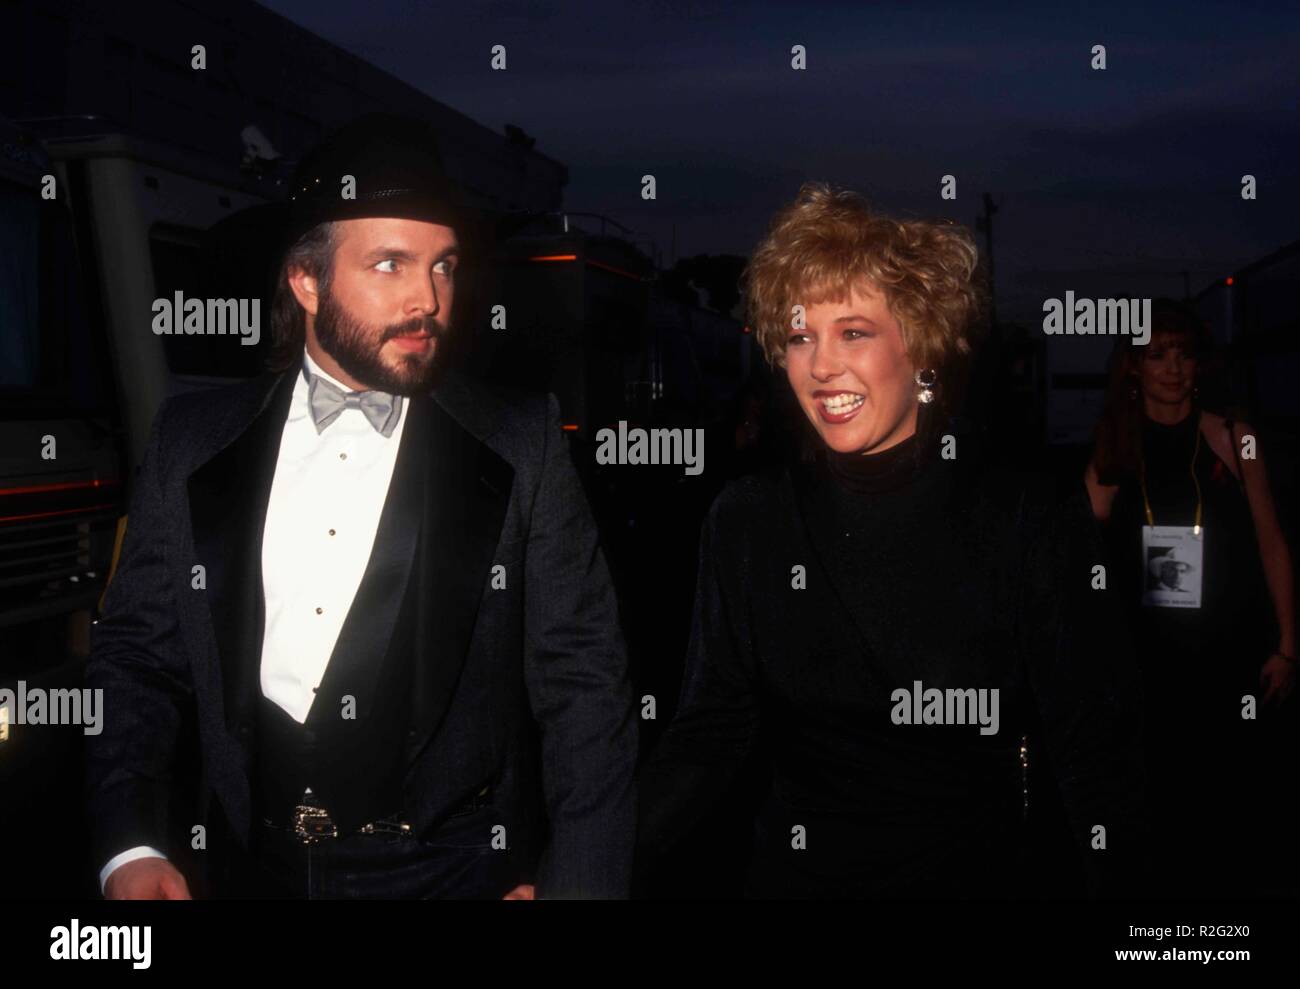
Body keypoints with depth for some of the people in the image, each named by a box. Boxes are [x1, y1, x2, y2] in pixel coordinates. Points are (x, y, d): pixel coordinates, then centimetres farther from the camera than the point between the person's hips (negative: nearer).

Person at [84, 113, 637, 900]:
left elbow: (583, 681, -7)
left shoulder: (521, 447, -8)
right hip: (254, 871, 2)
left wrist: (578, 884, -15)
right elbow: (137, 655, 4)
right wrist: (130, 847, -8)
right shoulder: (193, 442, -1)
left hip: (461, 872, -2)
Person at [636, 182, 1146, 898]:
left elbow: (1098, 757, -4)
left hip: (975, 873, -1)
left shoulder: (1035, 525, -5)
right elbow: (708, 735, 0)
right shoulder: (745, 522, 1)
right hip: (789, 873, 2)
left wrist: (1118, 884, -22)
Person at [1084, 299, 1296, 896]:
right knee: (1170, 807, 8)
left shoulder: (1233, 440, 1)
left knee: (1238, 807, 4)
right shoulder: (1115, 448, 4)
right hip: (1152, 663, 1)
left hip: (1236, 659, -1)